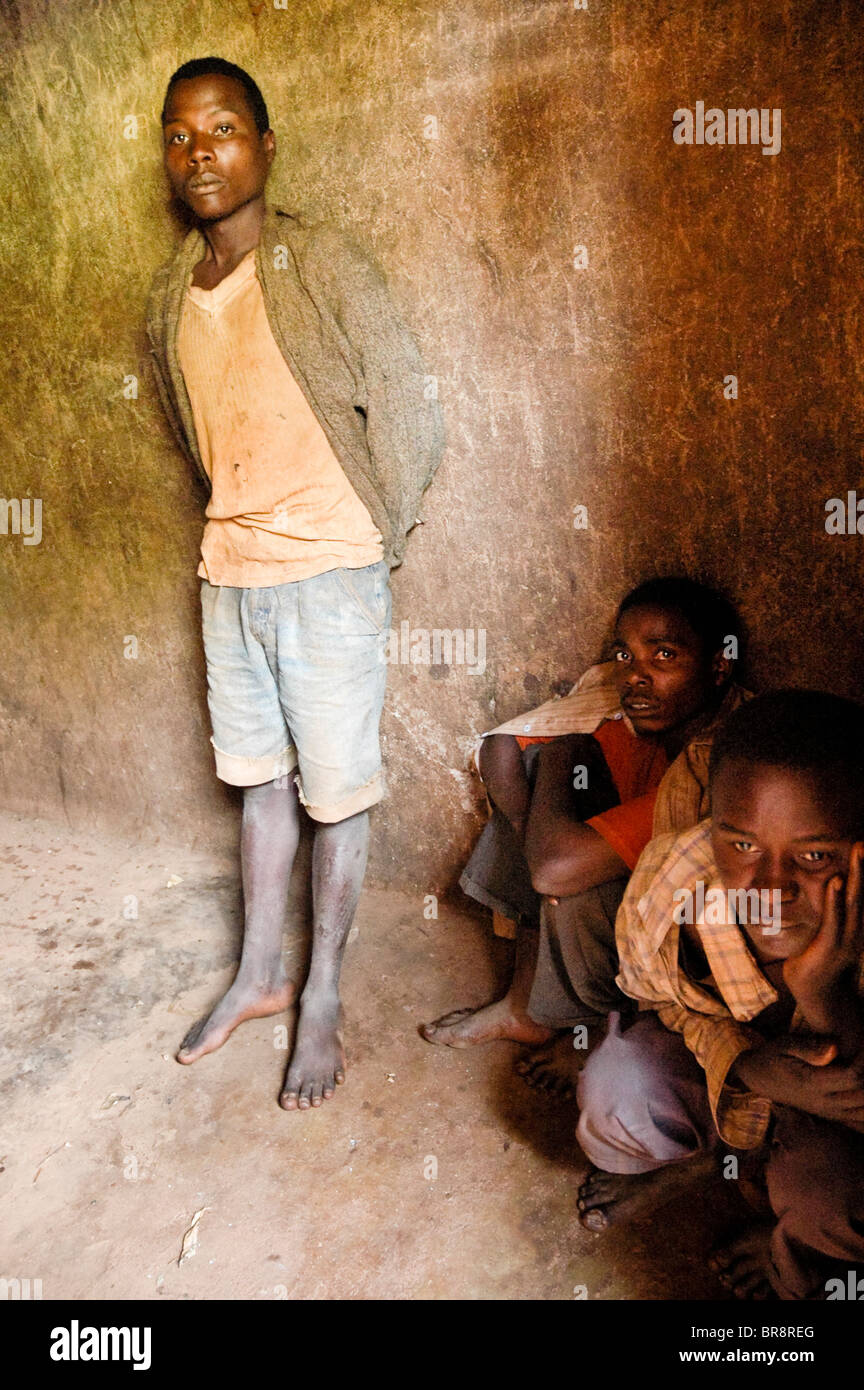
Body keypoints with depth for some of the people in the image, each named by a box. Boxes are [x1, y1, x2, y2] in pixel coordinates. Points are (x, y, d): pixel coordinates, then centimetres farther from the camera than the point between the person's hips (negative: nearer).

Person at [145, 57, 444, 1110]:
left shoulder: (324, 266, -10)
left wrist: (367, 548, -3)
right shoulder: (171, 294, 8)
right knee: (258, 778, 16)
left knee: (334, 792, 4)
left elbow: (411, 427, -10)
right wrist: (241, 523, 16)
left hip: (327, 576, -6)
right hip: (228, 574, 6)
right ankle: (259, 974, 33)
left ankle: (322, 998, 22)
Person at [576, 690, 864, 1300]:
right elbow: (666, 997, -8)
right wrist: (756, 1065, -28)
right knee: (621, 1092, -25)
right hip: (727, 1046, 2)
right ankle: (683, 1157, 14)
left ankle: (798, 1255, 10)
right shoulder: (667, 886, -30)